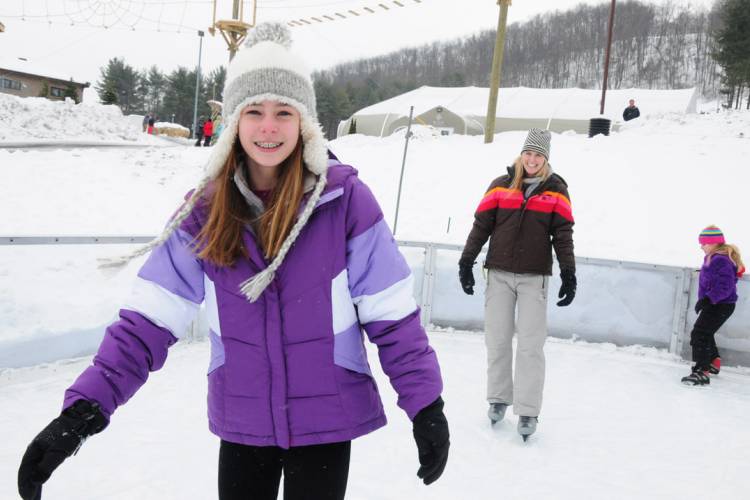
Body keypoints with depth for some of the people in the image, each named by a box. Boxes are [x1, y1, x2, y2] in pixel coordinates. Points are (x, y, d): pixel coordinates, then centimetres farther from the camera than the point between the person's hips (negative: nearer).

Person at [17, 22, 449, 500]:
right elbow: (149, 319, -8)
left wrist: (426, 404, -11)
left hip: (326, 421, -2)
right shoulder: (205, 211, -6)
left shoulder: (346, 199, -14)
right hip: (242, 423, 3)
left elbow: (392, 314, -9)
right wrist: (85, 407, -18)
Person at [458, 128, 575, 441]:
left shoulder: (556, 190, 5)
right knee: (497, 340, 6)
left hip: (534, 277, -1)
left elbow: (563, 235, 4)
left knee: (530, 345, -3)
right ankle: (498, 398, 22)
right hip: (499, 274, 1)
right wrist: (466, 261, 1)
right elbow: (481, 225, 6)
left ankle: (528, 412, 4)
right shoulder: (501, 186, 6)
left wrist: (568, 274, -2)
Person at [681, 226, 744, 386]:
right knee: (705, 333, 28)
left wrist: (708, 299, -37)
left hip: (720, 306, -11)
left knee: (699, 335, -17)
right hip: (715, 304, 11)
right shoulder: (713, 258, 10)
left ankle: (701, 372, -20)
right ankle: (713, 362, 45)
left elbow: (725, 287, -30)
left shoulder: (721, 260, -23)